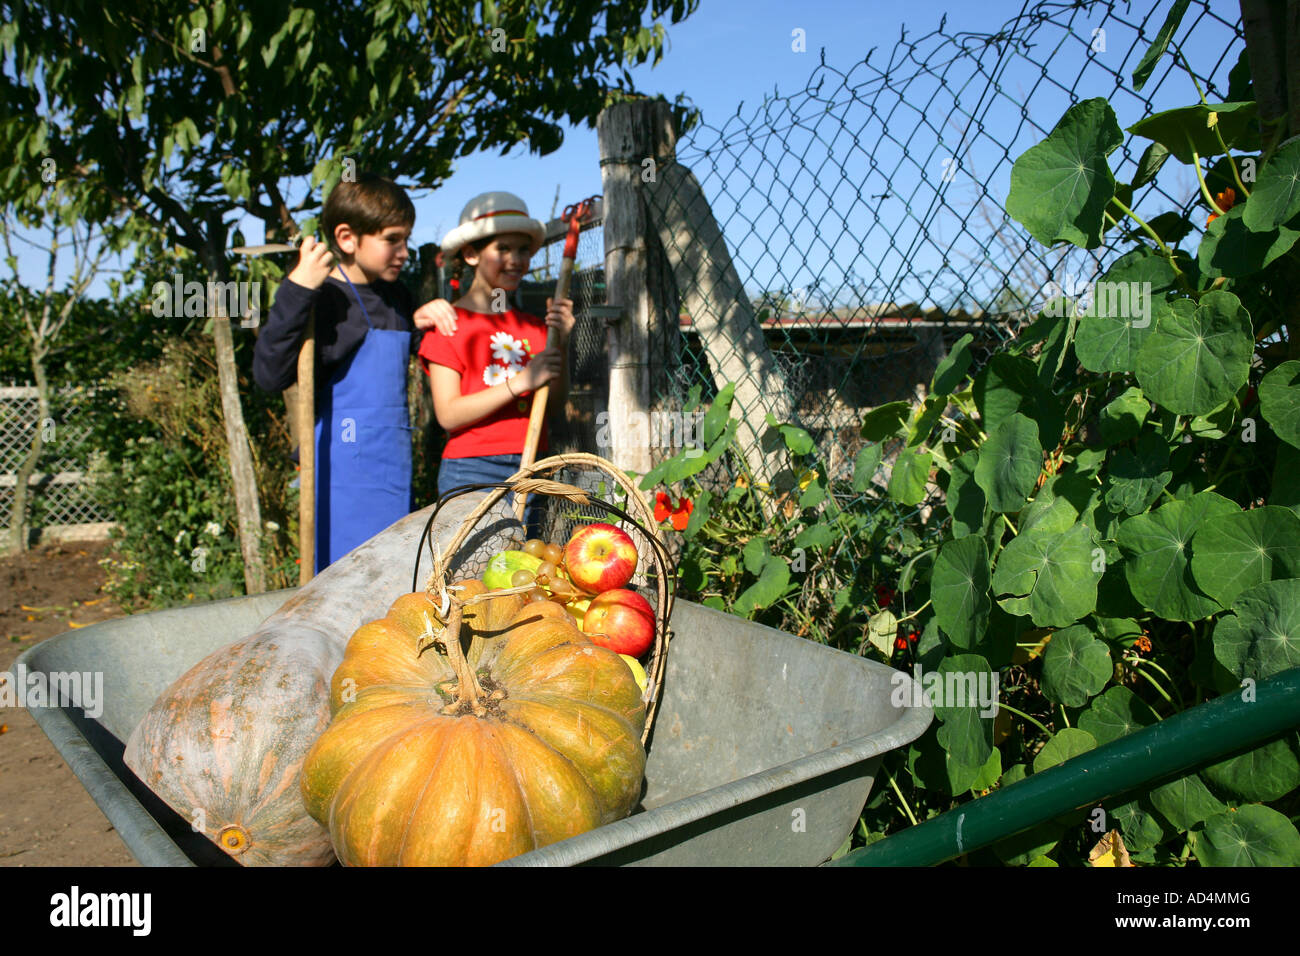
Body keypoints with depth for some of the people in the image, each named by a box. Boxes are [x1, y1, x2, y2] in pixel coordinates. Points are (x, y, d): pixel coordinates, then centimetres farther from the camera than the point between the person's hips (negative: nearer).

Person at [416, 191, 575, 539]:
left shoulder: (533, 326, 14)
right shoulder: (449, 324, -1)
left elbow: (554, 405, 9)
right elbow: (448, 414, -10)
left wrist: (560, 344, -5)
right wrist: (519, 382, -17)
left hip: (530, 472, 5)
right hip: (471, 472, -4)